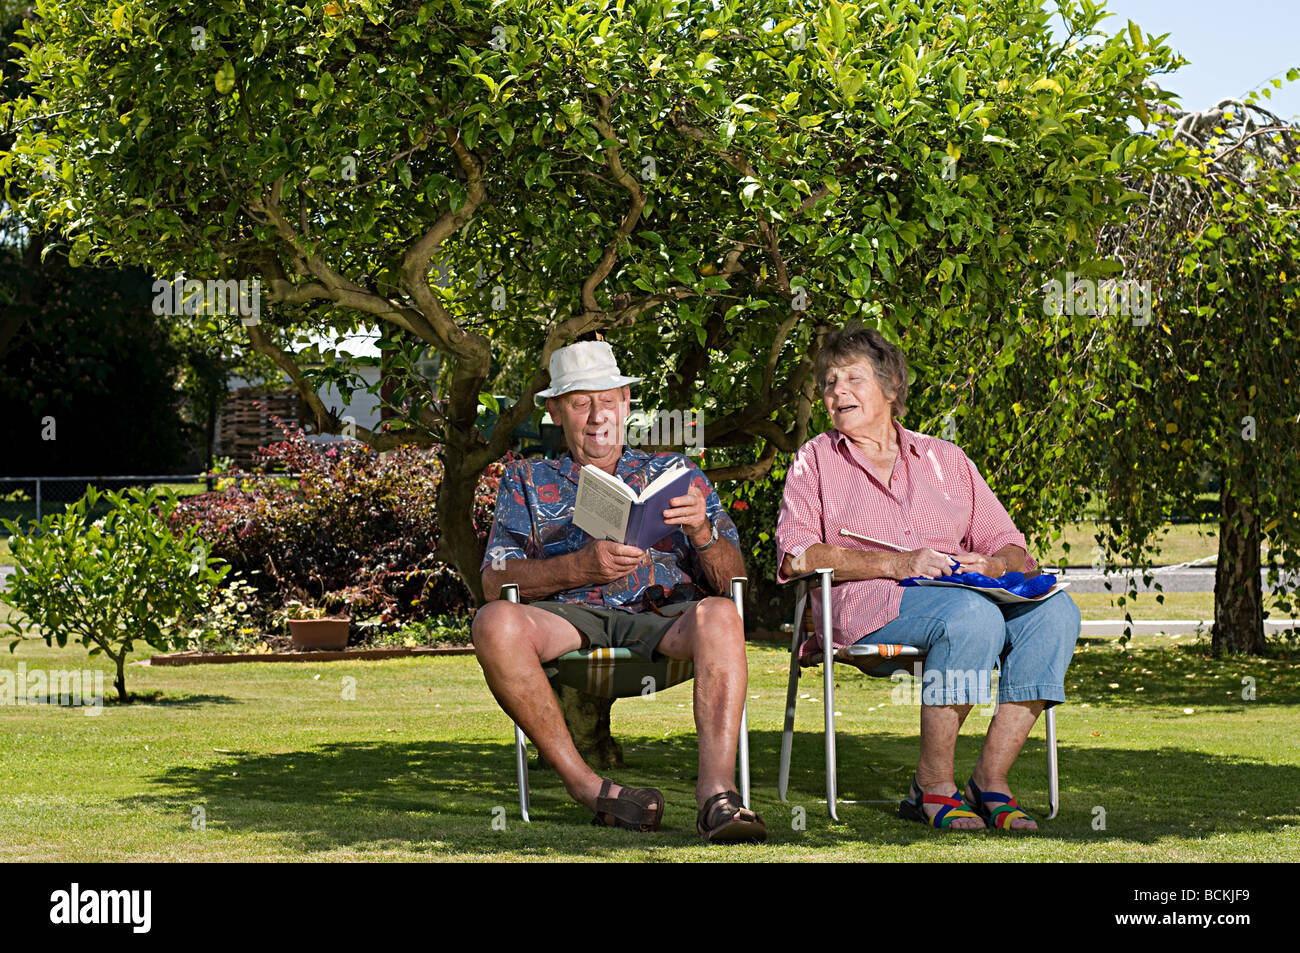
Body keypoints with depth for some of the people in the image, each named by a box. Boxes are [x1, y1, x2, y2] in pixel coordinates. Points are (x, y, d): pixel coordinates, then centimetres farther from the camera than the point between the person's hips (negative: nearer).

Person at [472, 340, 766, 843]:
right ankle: (588, 787, -29)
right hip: (568, 614, 0)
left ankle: (716, 794, -50)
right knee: (495, 623, -34)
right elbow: (494, 581, 7)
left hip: (666, 611, 0)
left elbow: (731, 580, 14)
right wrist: (581, 566, -10)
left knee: (719, 616, -36)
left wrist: (702, 533, -10)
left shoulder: (675, 472, 24)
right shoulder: (528, 481, 23)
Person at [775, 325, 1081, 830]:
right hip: (865, 607, -4)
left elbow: (1010, 546, 18)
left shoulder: (945, 460, 24)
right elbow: (795, 555, -1)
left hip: (967, 594, 4)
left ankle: (990, 779, -24)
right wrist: (892, 564, -14)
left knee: (1055, 611, -26)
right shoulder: (816, 459, 15)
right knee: (973, 614, -35)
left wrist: (992, 565, -8)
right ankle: (933, 784, -26)